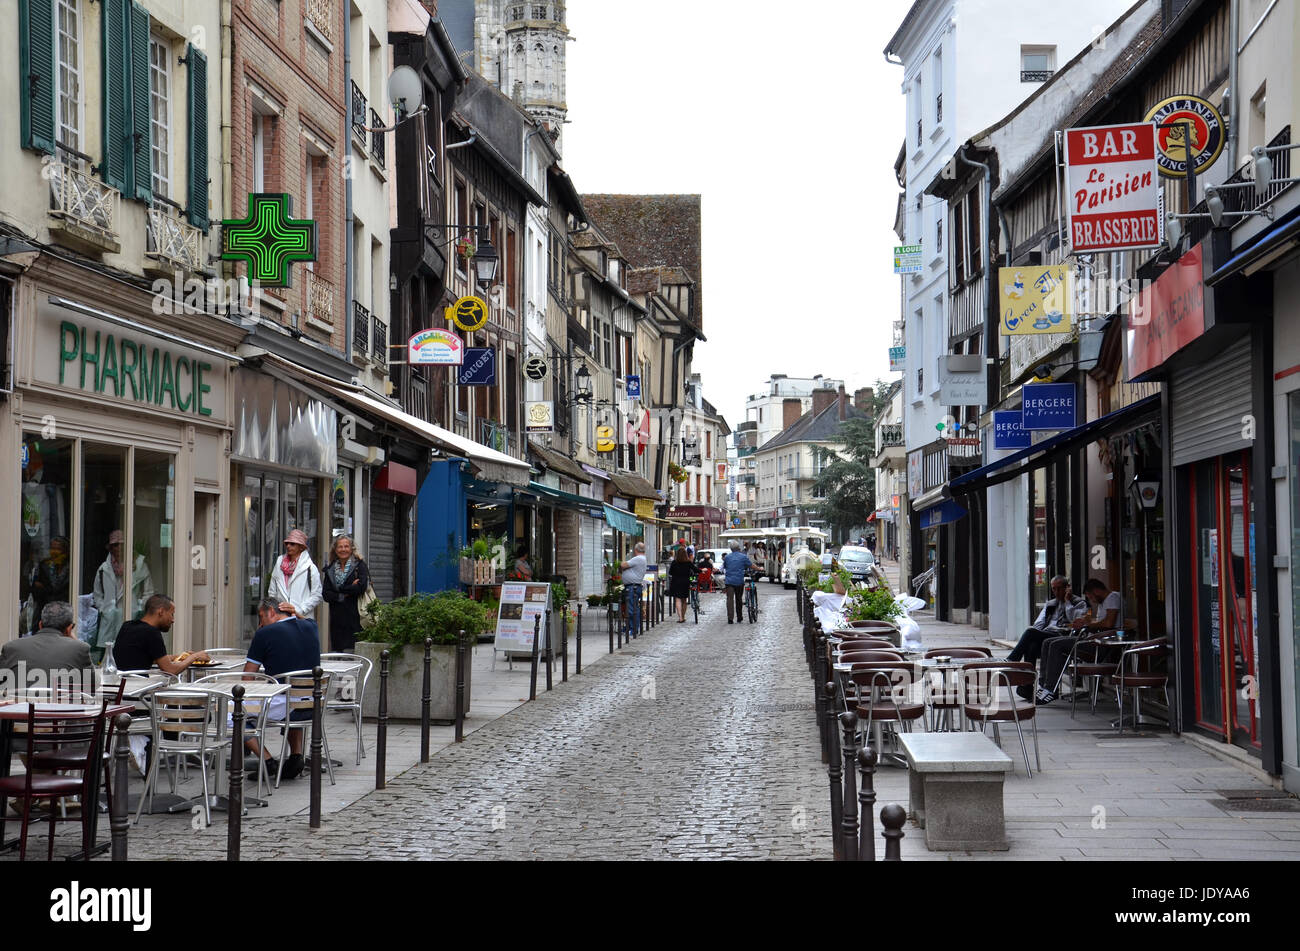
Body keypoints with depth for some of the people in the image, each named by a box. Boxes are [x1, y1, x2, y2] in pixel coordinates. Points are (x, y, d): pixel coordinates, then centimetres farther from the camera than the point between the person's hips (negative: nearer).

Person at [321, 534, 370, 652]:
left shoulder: (360, 566, 3)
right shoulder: (330, 570, 15)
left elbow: (361, 587, -12)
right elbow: (325, 594, 5)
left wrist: (340, 590, -3)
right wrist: (342, 596, -9)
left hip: (354, 618, -4)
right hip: (336, 619, 4)